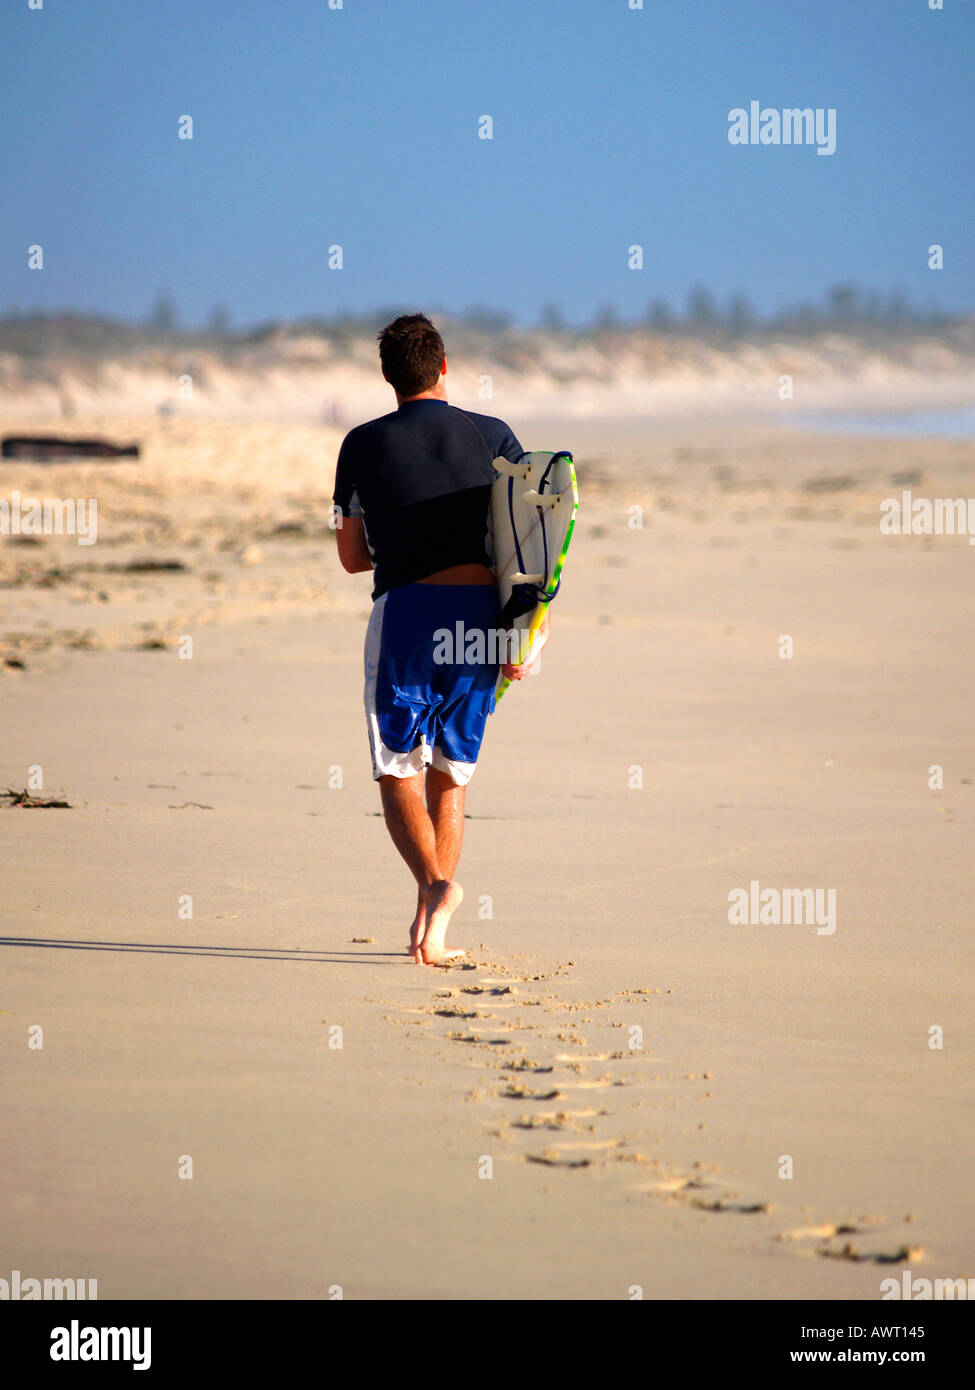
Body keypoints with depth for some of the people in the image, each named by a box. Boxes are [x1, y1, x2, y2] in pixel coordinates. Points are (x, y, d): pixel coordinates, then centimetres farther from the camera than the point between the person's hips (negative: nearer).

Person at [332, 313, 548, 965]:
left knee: (398, 771, 6)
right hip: (481, 613, 2)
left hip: (404, 614, -2)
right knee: (450, 776, 13)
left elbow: (352, 556, 12)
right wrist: (535, 629, 0)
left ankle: (435, 882, -21)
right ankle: (432, 928, 7)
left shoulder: (363, 445, 5)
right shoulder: (492, 436, 7)